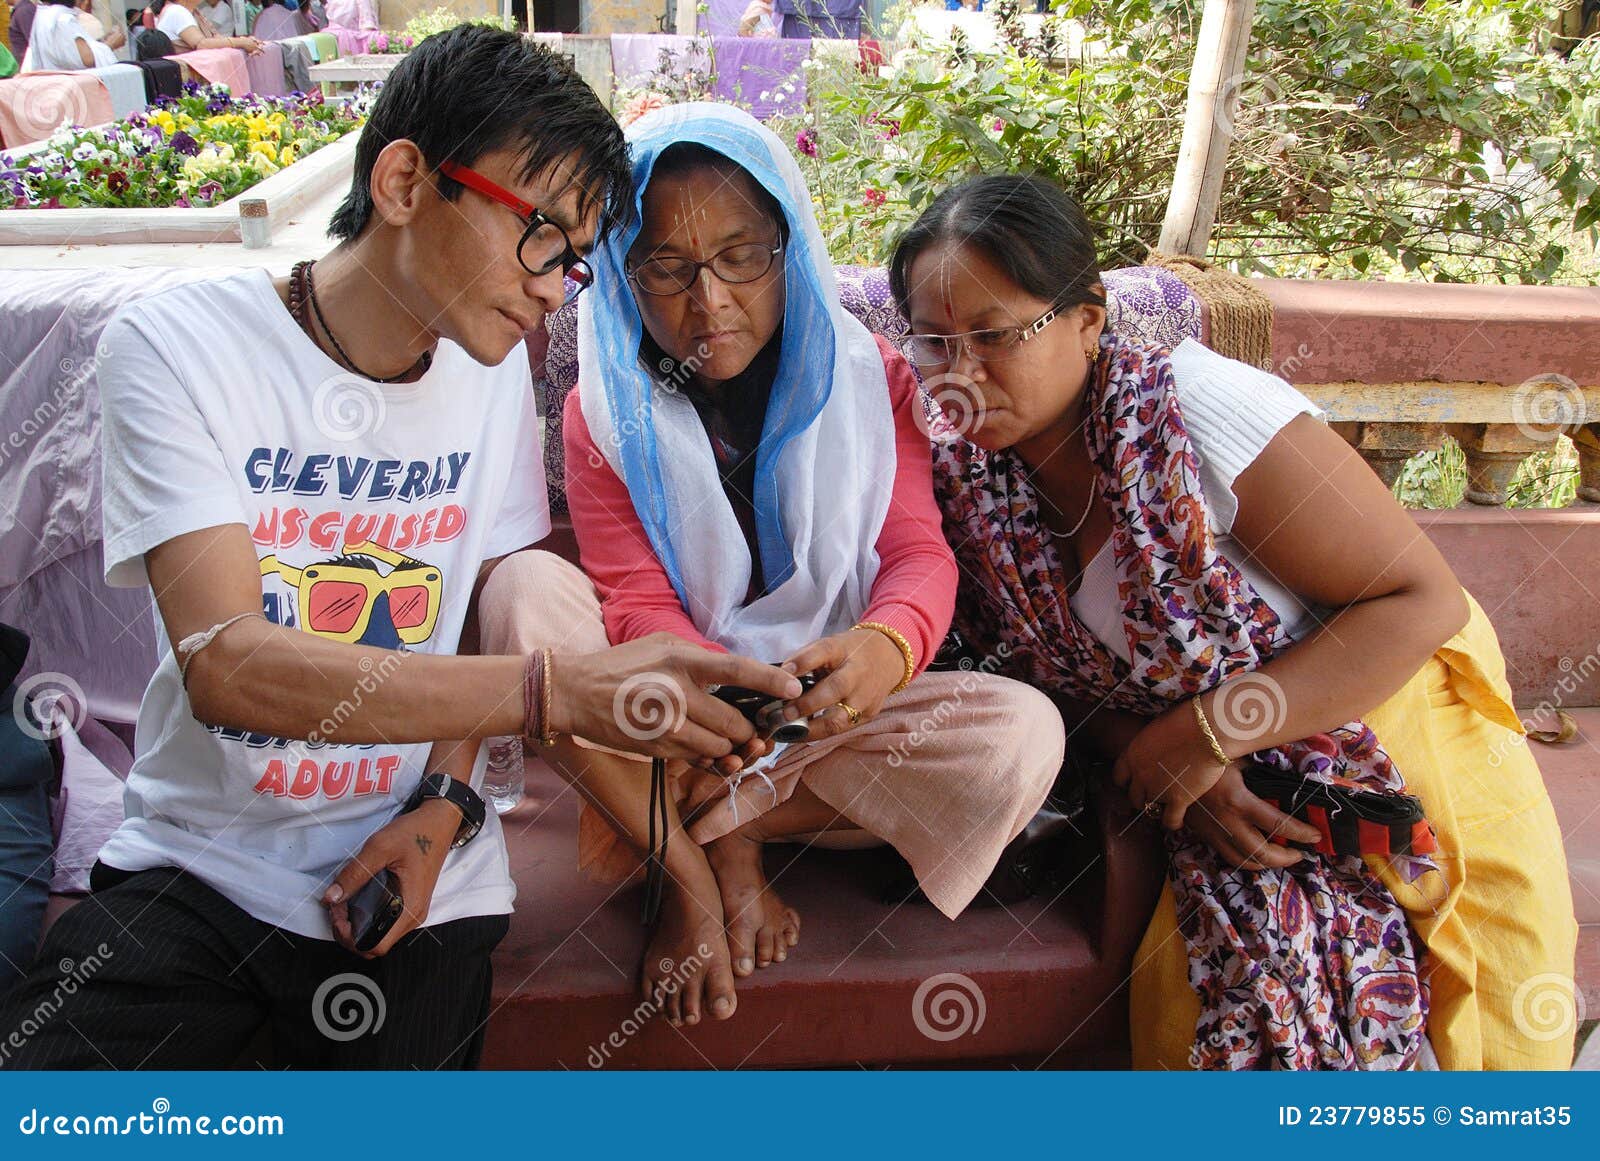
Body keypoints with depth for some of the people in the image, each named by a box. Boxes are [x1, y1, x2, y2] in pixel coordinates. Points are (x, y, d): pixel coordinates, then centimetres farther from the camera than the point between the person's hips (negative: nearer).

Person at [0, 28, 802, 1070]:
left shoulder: (494, 370, 1)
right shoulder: (176, 347, -13)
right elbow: (227, 662, -25)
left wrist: (443, 807, -9)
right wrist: (571, 690, -35)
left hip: (411, 873, 3)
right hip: (198, 858, -2)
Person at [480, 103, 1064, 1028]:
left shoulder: (867, 376, -1)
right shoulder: (606, 411, -3)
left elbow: (919, 551, -9)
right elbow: (636, 603, -10)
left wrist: (885, 646, -36)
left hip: (834, 708, 1)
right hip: (677, 718, 0)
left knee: (1025, 737, -26)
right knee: (525, 589, -26)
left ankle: (725, 828, -15)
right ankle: (698, 874, -22)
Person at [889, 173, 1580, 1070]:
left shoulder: (1194, 407, -23)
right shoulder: (966, 483, -8)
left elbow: (1424, 600, -20)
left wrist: (1204, 735, -22)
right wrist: (1159, 763, -15)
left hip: (1377, 722, -3)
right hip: (1219, 791, 4)